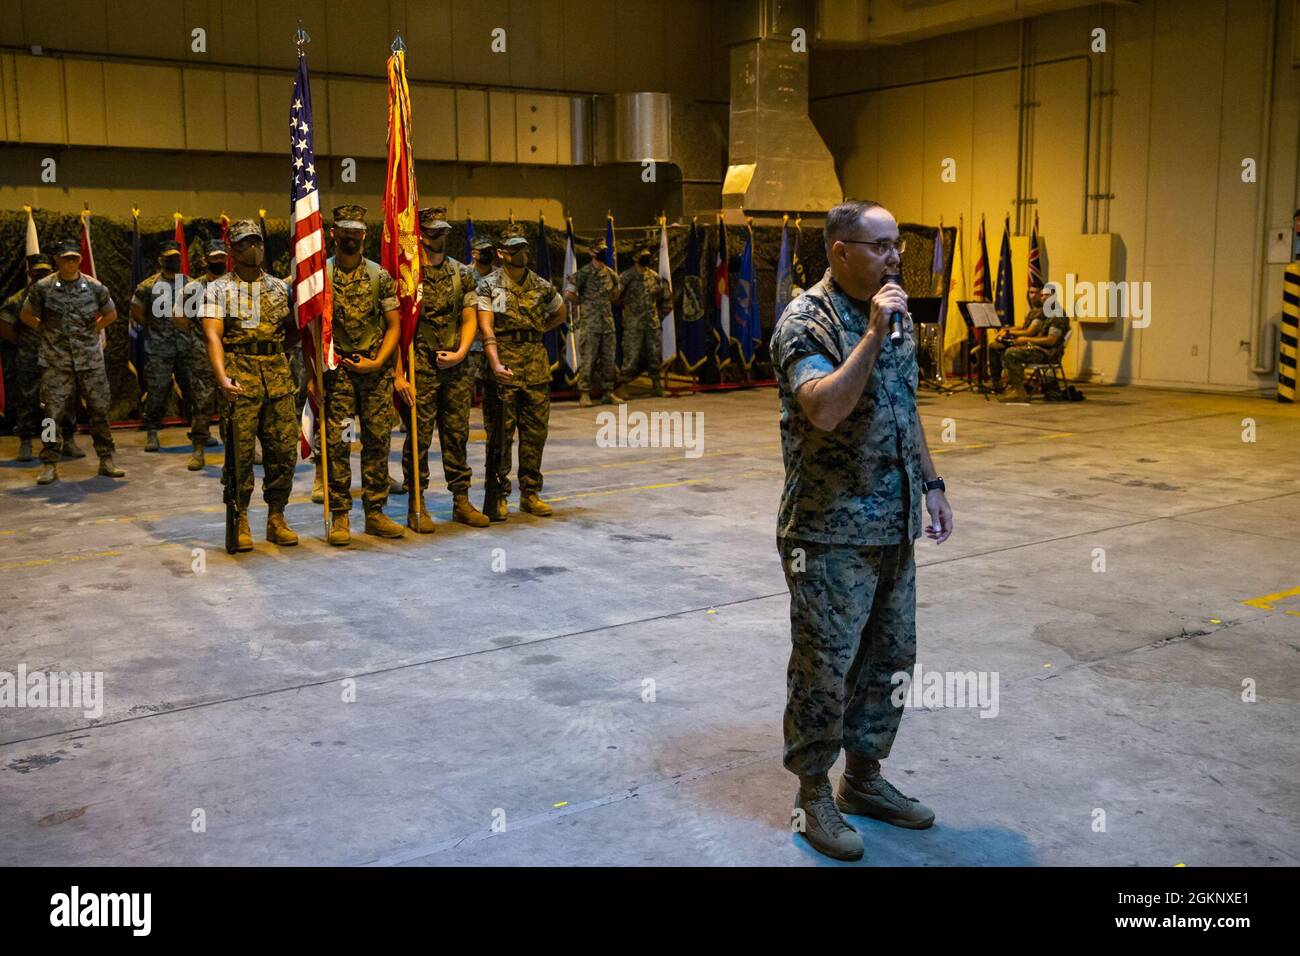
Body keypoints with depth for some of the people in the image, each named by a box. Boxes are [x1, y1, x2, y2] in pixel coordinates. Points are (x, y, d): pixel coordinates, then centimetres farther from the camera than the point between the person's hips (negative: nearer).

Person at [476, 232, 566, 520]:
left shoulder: (542, 287, 12)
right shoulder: (488, 286, 0)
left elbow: (559, 314, 31)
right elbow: (486, 329, -10)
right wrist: (496, 364, -24)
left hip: (537, 365, 4)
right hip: (504, 364, -4)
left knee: (536, 432, 7)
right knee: (501, 434, -3)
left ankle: (530, 493, 17)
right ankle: (496, 497, 3)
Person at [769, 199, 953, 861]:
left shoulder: (893, 314, 11)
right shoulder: (806, 321, -14)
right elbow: (825, 410, -29)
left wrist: (931, 485, 15)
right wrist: (874, 333, -27)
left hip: (893, 528, 8)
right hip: (830, 533, -8)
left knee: (890, 658, 15)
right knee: (824, 670, 2)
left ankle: (864, 777, 32)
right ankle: (813, 797, 18)